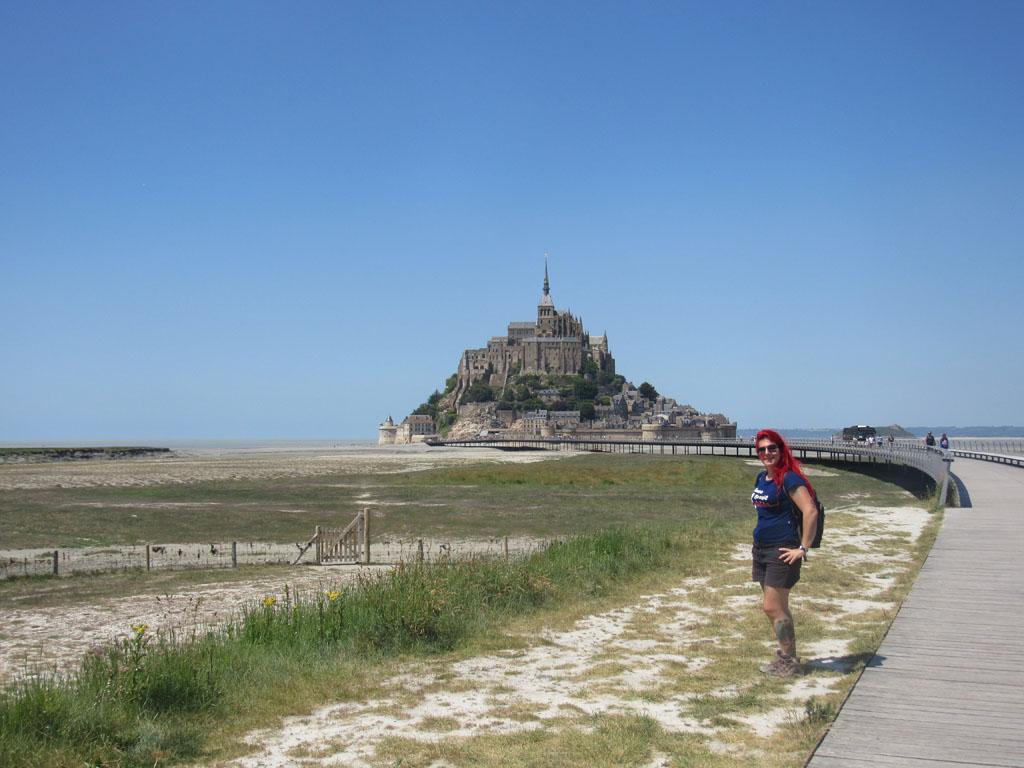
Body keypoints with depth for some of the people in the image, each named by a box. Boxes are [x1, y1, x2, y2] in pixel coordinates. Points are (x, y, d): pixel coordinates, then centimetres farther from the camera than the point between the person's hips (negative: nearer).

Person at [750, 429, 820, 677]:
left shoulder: (789, 479, -14)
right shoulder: (762, 478, 12)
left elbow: (810, 511, -22)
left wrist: (803, 549, -20)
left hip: (782, 551, -8)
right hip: (761, 549, 8)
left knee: (772, 607, -8)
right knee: (778, 608, 12)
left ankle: (790, 661, 3)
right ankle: (786, 657, 20)